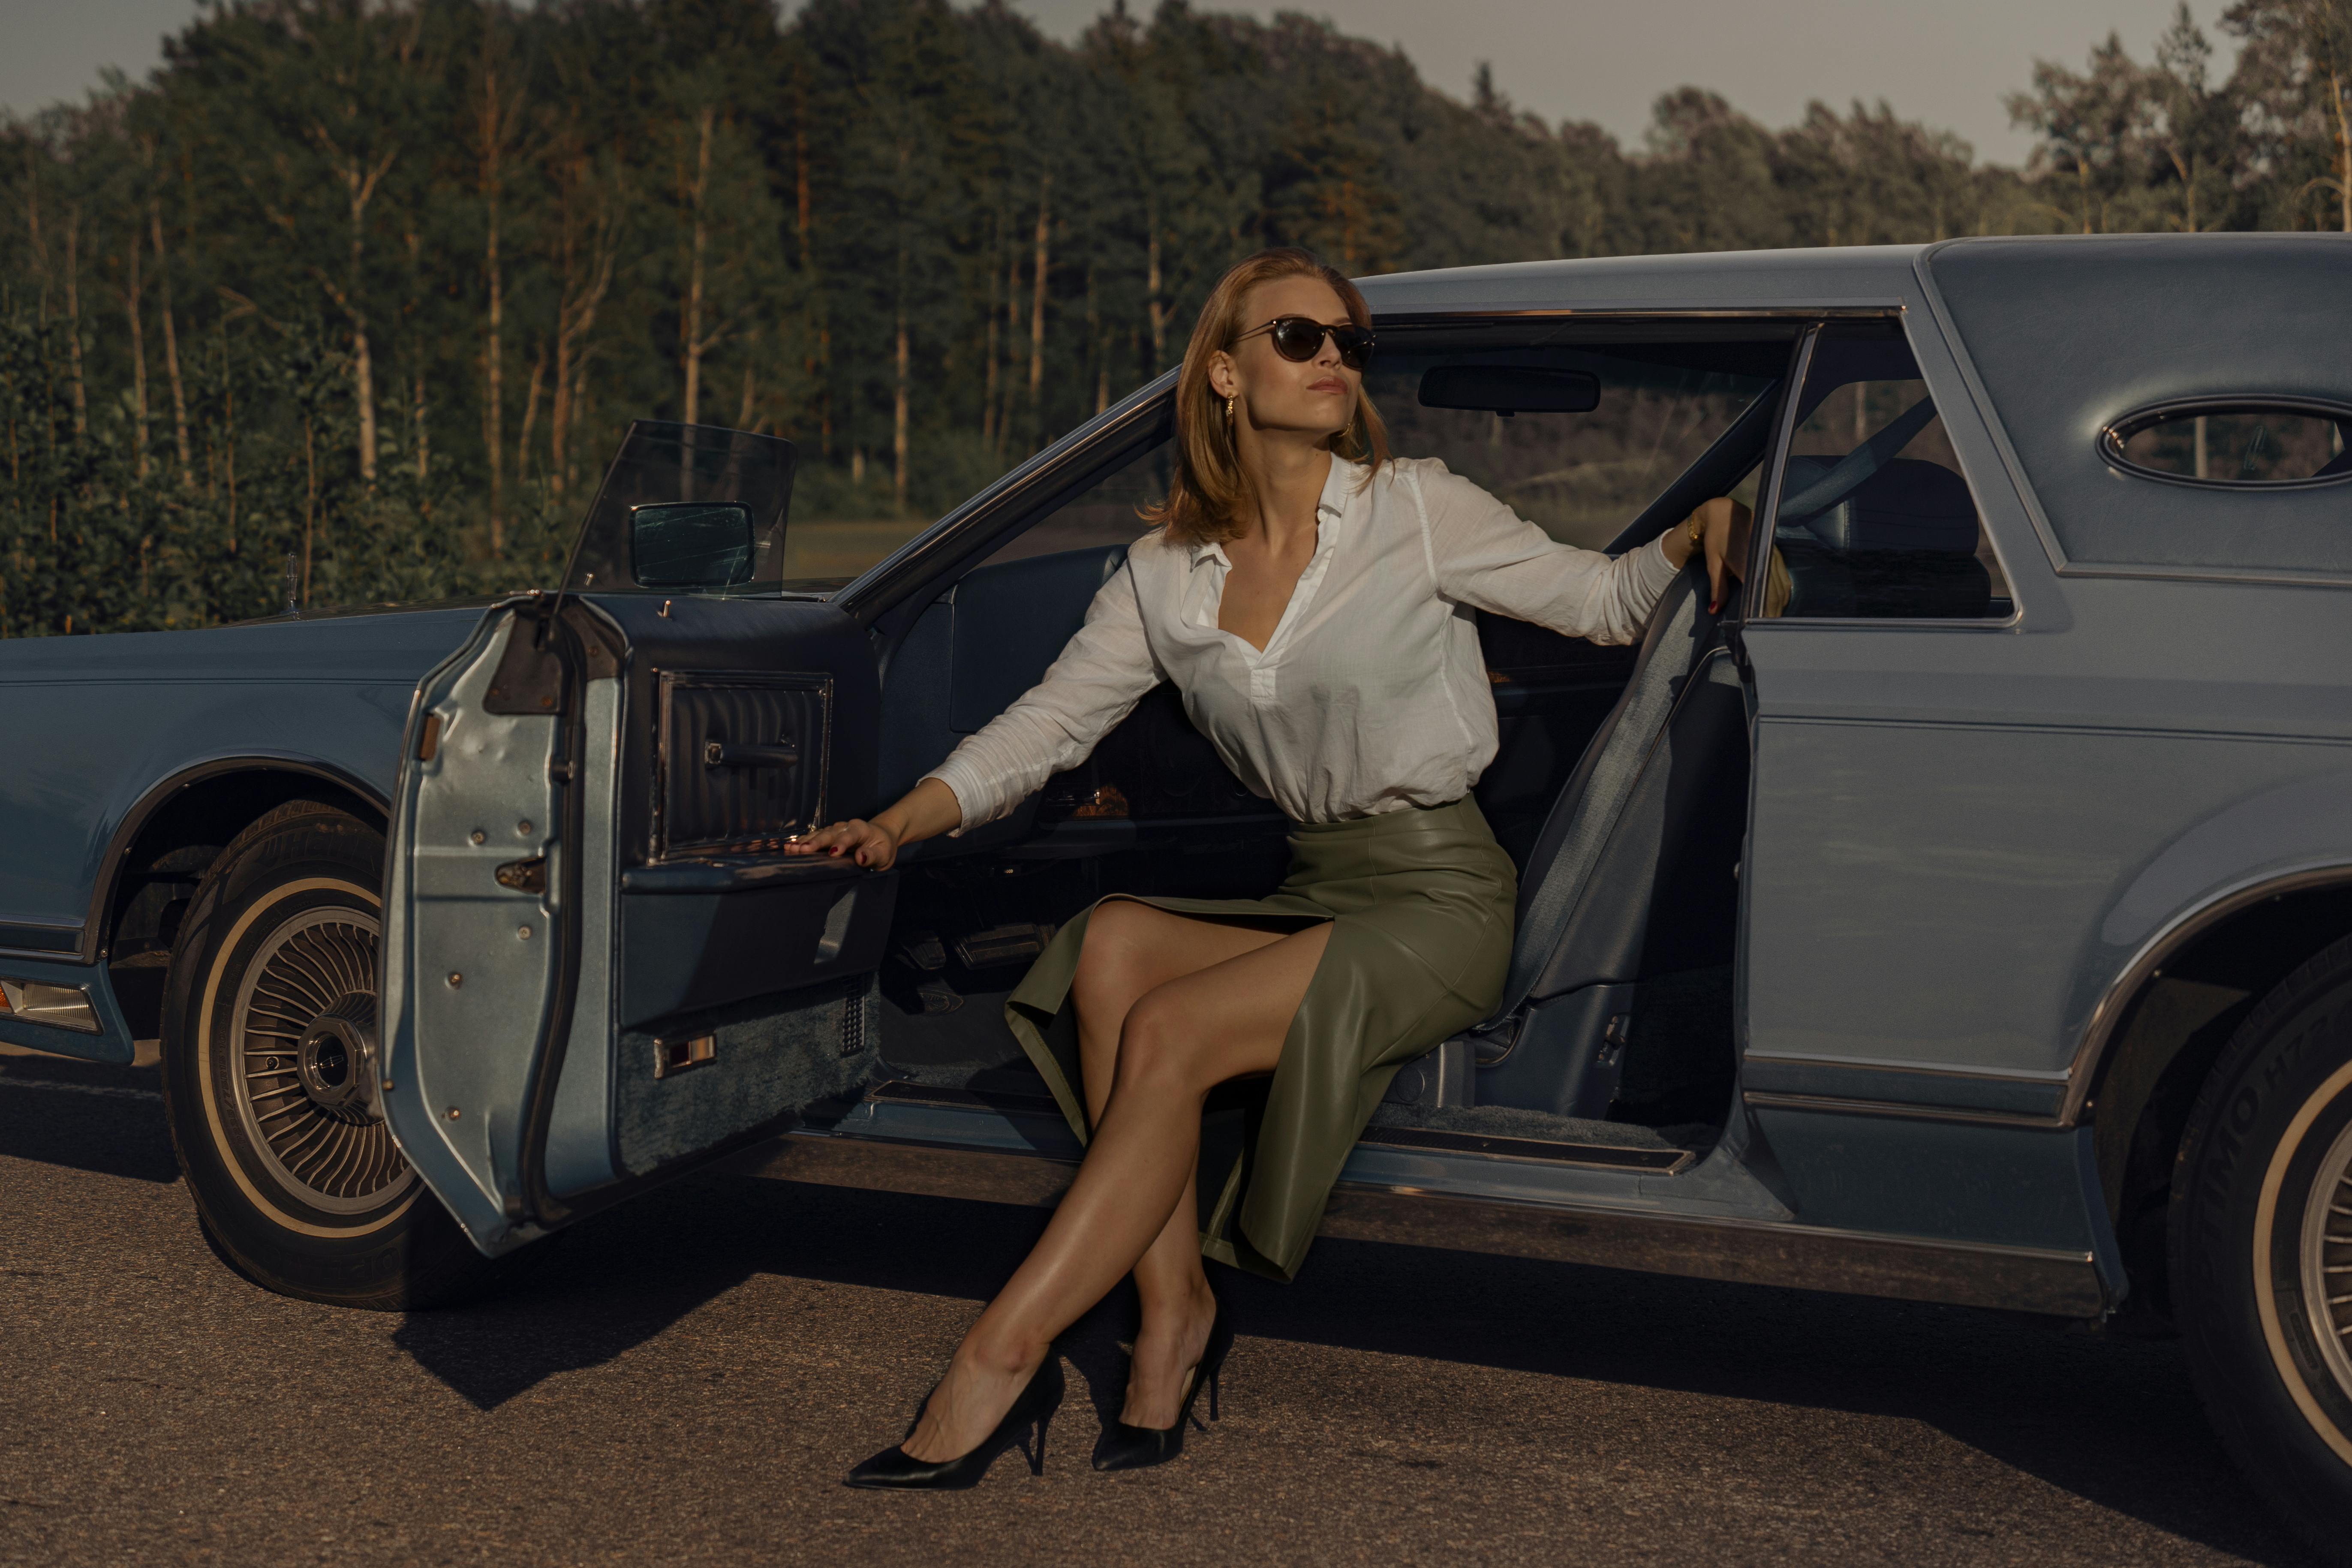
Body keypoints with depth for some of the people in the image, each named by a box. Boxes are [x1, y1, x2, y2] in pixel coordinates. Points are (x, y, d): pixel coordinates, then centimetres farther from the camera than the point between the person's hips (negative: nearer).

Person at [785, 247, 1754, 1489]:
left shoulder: (1417, 513, -3)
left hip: (1441, 904, -5)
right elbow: (1045, 724, 7)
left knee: (1168, 1032, -25)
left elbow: (1607, 603, 3)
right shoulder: (1169, 572, 7)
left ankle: (997, 1364, -19)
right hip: (1314, 893, 5)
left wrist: (1695, 532, -17)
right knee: (1111, 939, -24)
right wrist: (899, 824, -6)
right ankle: (1174, 1314, -16)